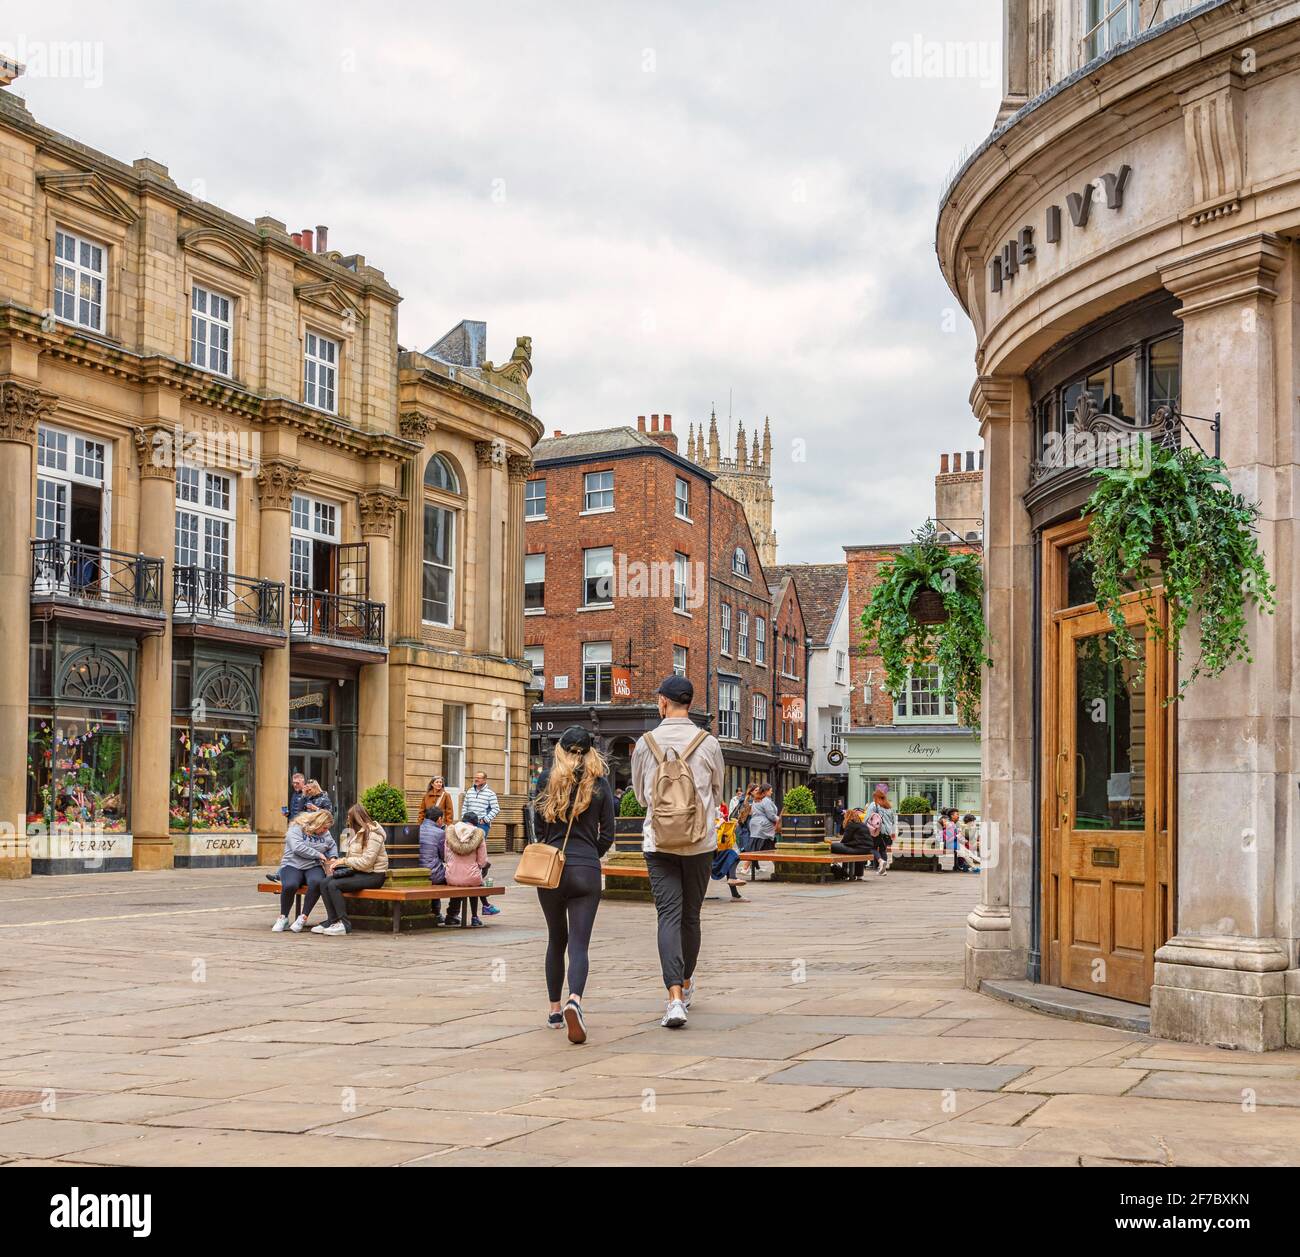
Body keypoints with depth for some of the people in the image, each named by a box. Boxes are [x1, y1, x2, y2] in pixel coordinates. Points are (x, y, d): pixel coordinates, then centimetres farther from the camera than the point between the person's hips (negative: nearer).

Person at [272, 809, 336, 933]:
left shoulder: (325, 834, 15)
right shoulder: (296, 829, -3)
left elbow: (332, 846, 33)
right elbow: (298, 848, -17)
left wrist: (333, 858, 12)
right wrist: (318, 855, -13)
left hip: (314, 867, 4)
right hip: (293, 866, -3)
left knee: (316, 882, -35)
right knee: (289, 885, -37)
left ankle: (303, 917, -21)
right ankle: (283, 918, -11)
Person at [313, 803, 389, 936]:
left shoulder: (373, 834, -13)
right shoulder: (359, 832, 18)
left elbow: (366, 862, -21)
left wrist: (344, 861, -13)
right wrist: (338, 862, 1)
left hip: (374, 875, -9)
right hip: (359, 872, 9)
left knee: (334, 885, -23)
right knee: (326, 882, -10)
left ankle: (344, 924, -18)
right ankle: (332, 920, -10)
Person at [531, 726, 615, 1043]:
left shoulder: (547, 780, 1)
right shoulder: (600, 783, 1)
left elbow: (539, 828, 5)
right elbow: (607, 834, 2)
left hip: (550, 869, 1)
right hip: (587, 871, -1)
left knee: (556, 939, 19)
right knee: (579, 944, -5)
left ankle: (554, 1009, 24)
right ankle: (574, 1001, -30)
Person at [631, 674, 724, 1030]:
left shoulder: (645, 744, -2)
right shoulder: (709, 743, -3)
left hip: (658, 843, -1)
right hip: (700, 842, 1)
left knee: (669, 915, -4)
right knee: (691, 915, 15)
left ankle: (675, 998, -17)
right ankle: (686, 983, 32)